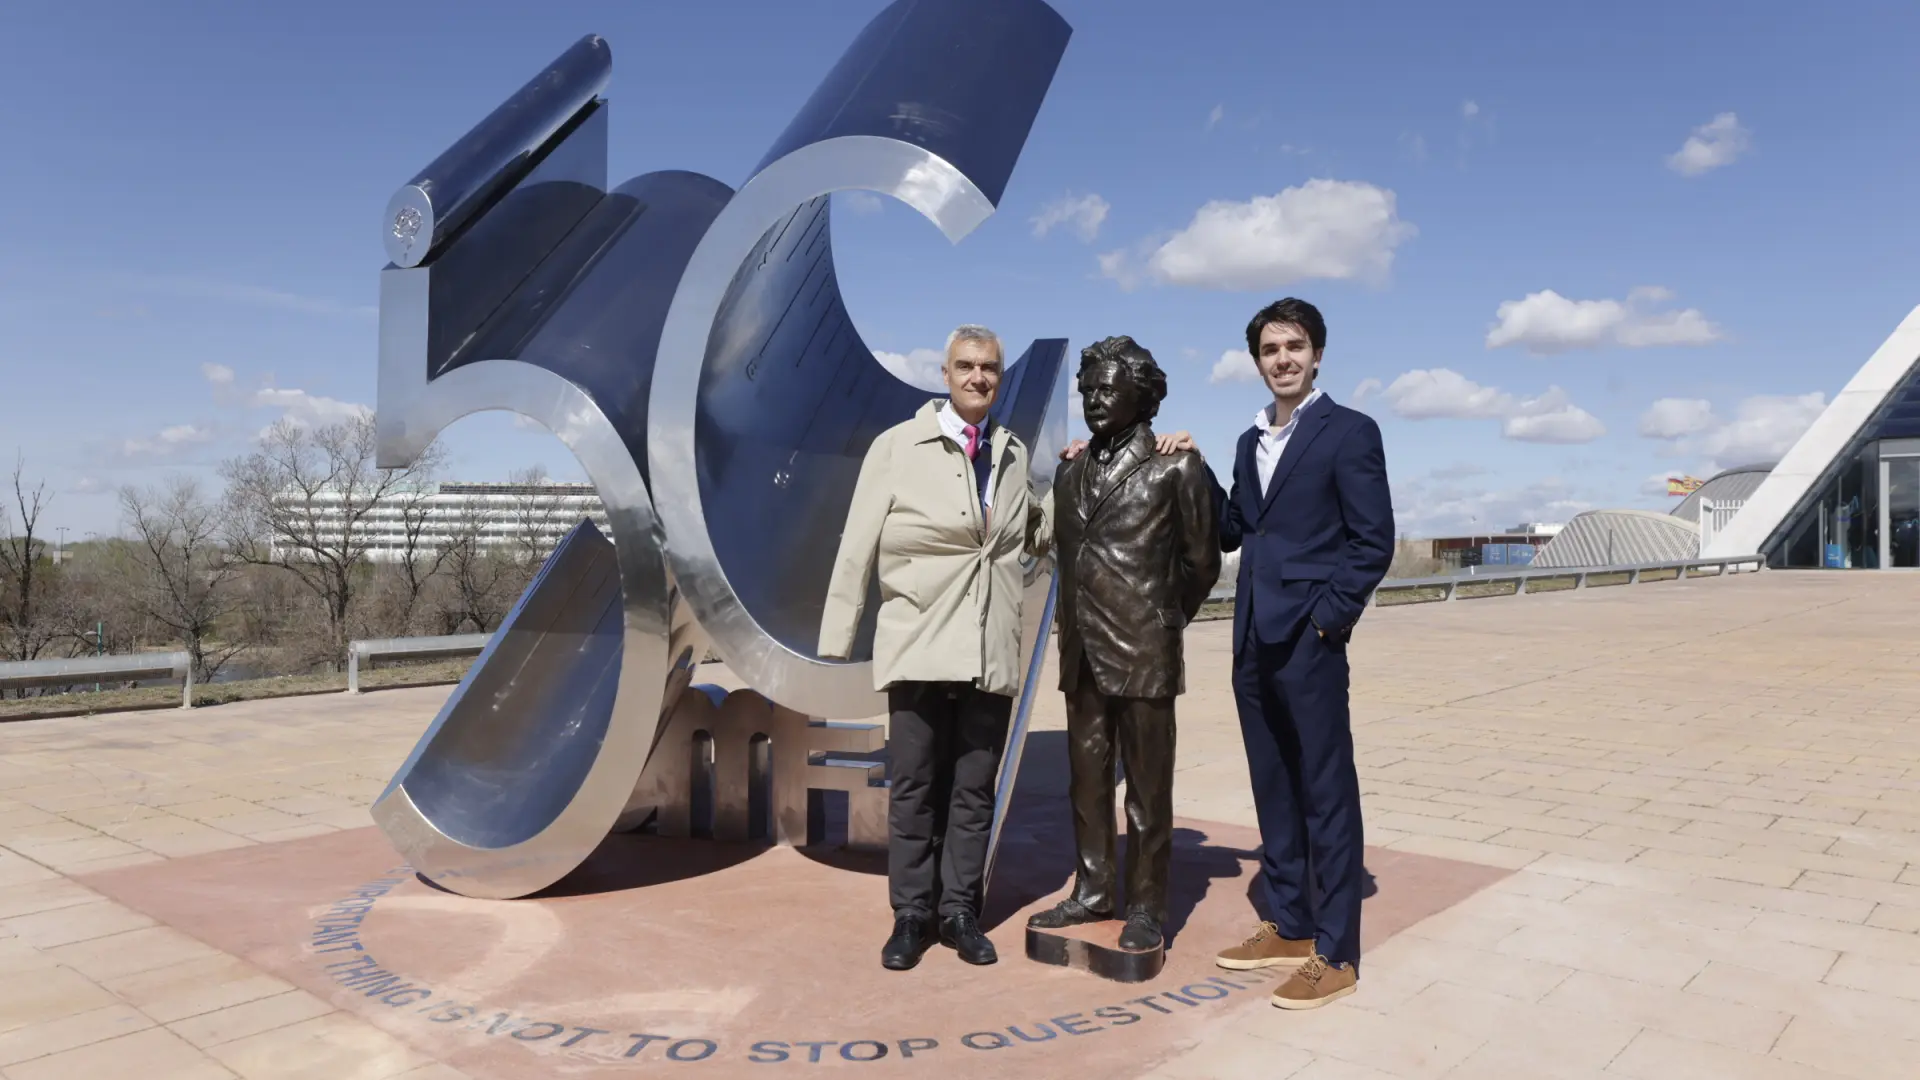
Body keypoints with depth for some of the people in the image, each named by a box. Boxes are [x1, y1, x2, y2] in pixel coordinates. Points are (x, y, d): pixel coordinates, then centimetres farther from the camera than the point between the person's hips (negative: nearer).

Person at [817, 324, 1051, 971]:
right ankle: (911, 915, 18)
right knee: (913, 788, 5)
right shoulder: (898, 446, 1)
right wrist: (836, 639, -6)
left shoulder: (1013, 455, 12)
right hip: (920, 647, -3)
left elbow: (1035, 535, 21)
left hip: (991, 653, 3)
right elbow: (857, 547, -2)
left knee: (974, 790, 9)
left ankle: (960, 912, 21)